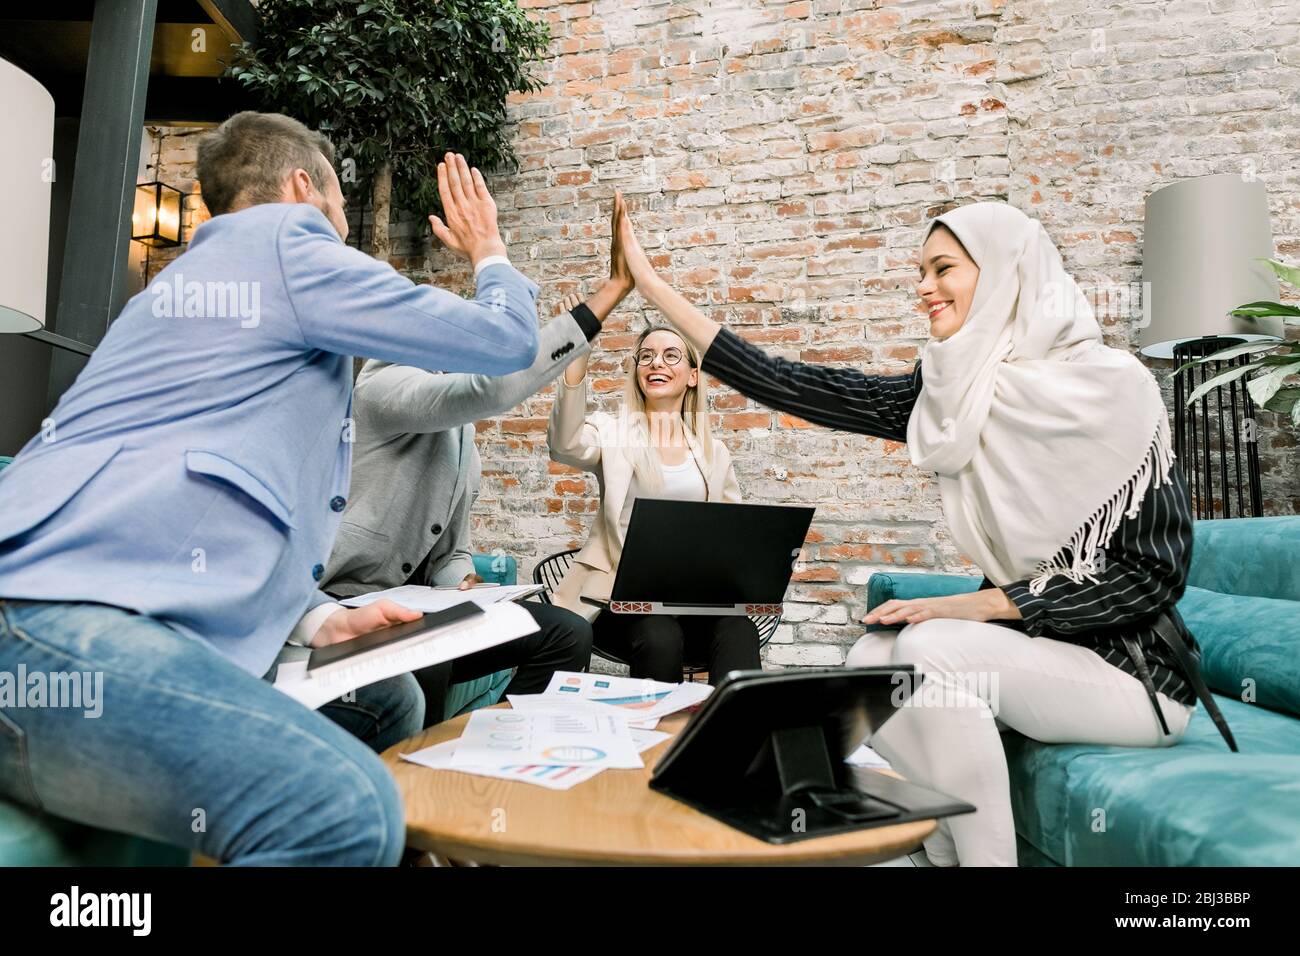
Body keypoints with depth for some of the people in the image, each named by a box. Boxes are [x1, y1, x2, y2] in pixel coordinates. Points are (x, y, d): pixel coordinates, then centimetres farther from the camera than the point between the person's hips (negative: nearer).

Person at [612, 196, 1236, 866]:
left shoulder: (1112, 388, -15)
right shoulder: (947, 395, -1)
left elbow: (1157, 573, -16)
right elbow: (794, 389, -6)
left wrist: (974, 605, -22)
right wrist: (655, 288, -6)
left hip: (1132, 666, -5)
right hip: (1033, 648, 5)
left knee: (931, 648, -26)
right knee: (872, 661, -15)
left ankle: (986, 855, -10)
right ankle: (946, 853, 0)